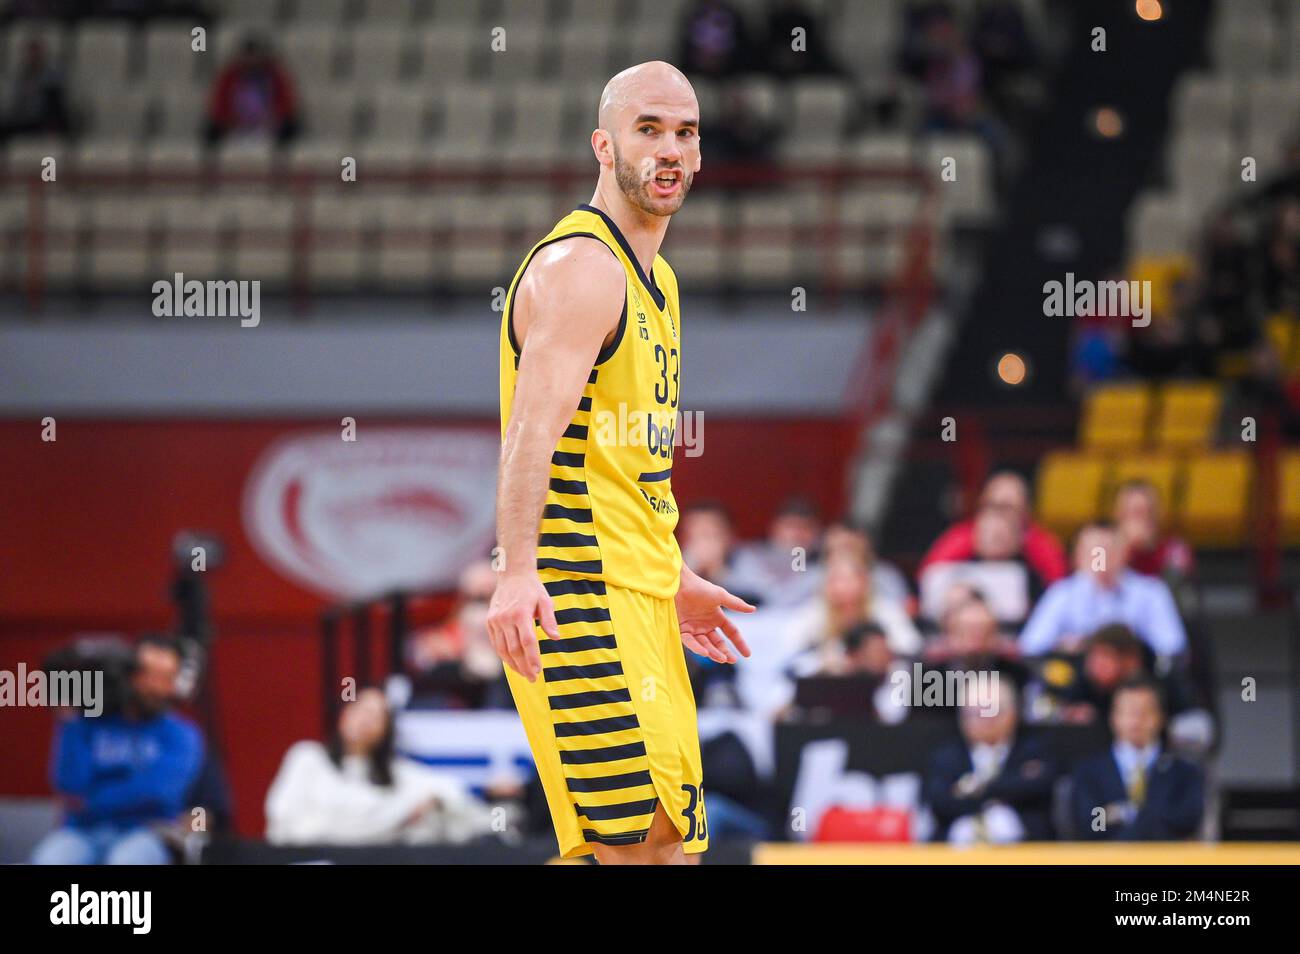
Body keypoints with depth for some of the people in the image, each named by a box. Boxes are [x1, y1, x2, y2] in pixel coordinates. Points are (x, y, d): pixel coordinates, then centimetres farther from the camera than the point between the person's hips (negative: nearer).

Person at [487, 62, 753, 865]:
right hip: (580, 595, -10)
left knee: (669, 843, 9)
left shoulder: (655, 281, 19)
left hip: (634, 597, 10)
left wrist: (676, 578, 34)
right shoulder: (580, 267, -12)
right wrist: (518, 571, -38)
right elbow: (533, 431, -26)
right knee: (643, 846, -15)